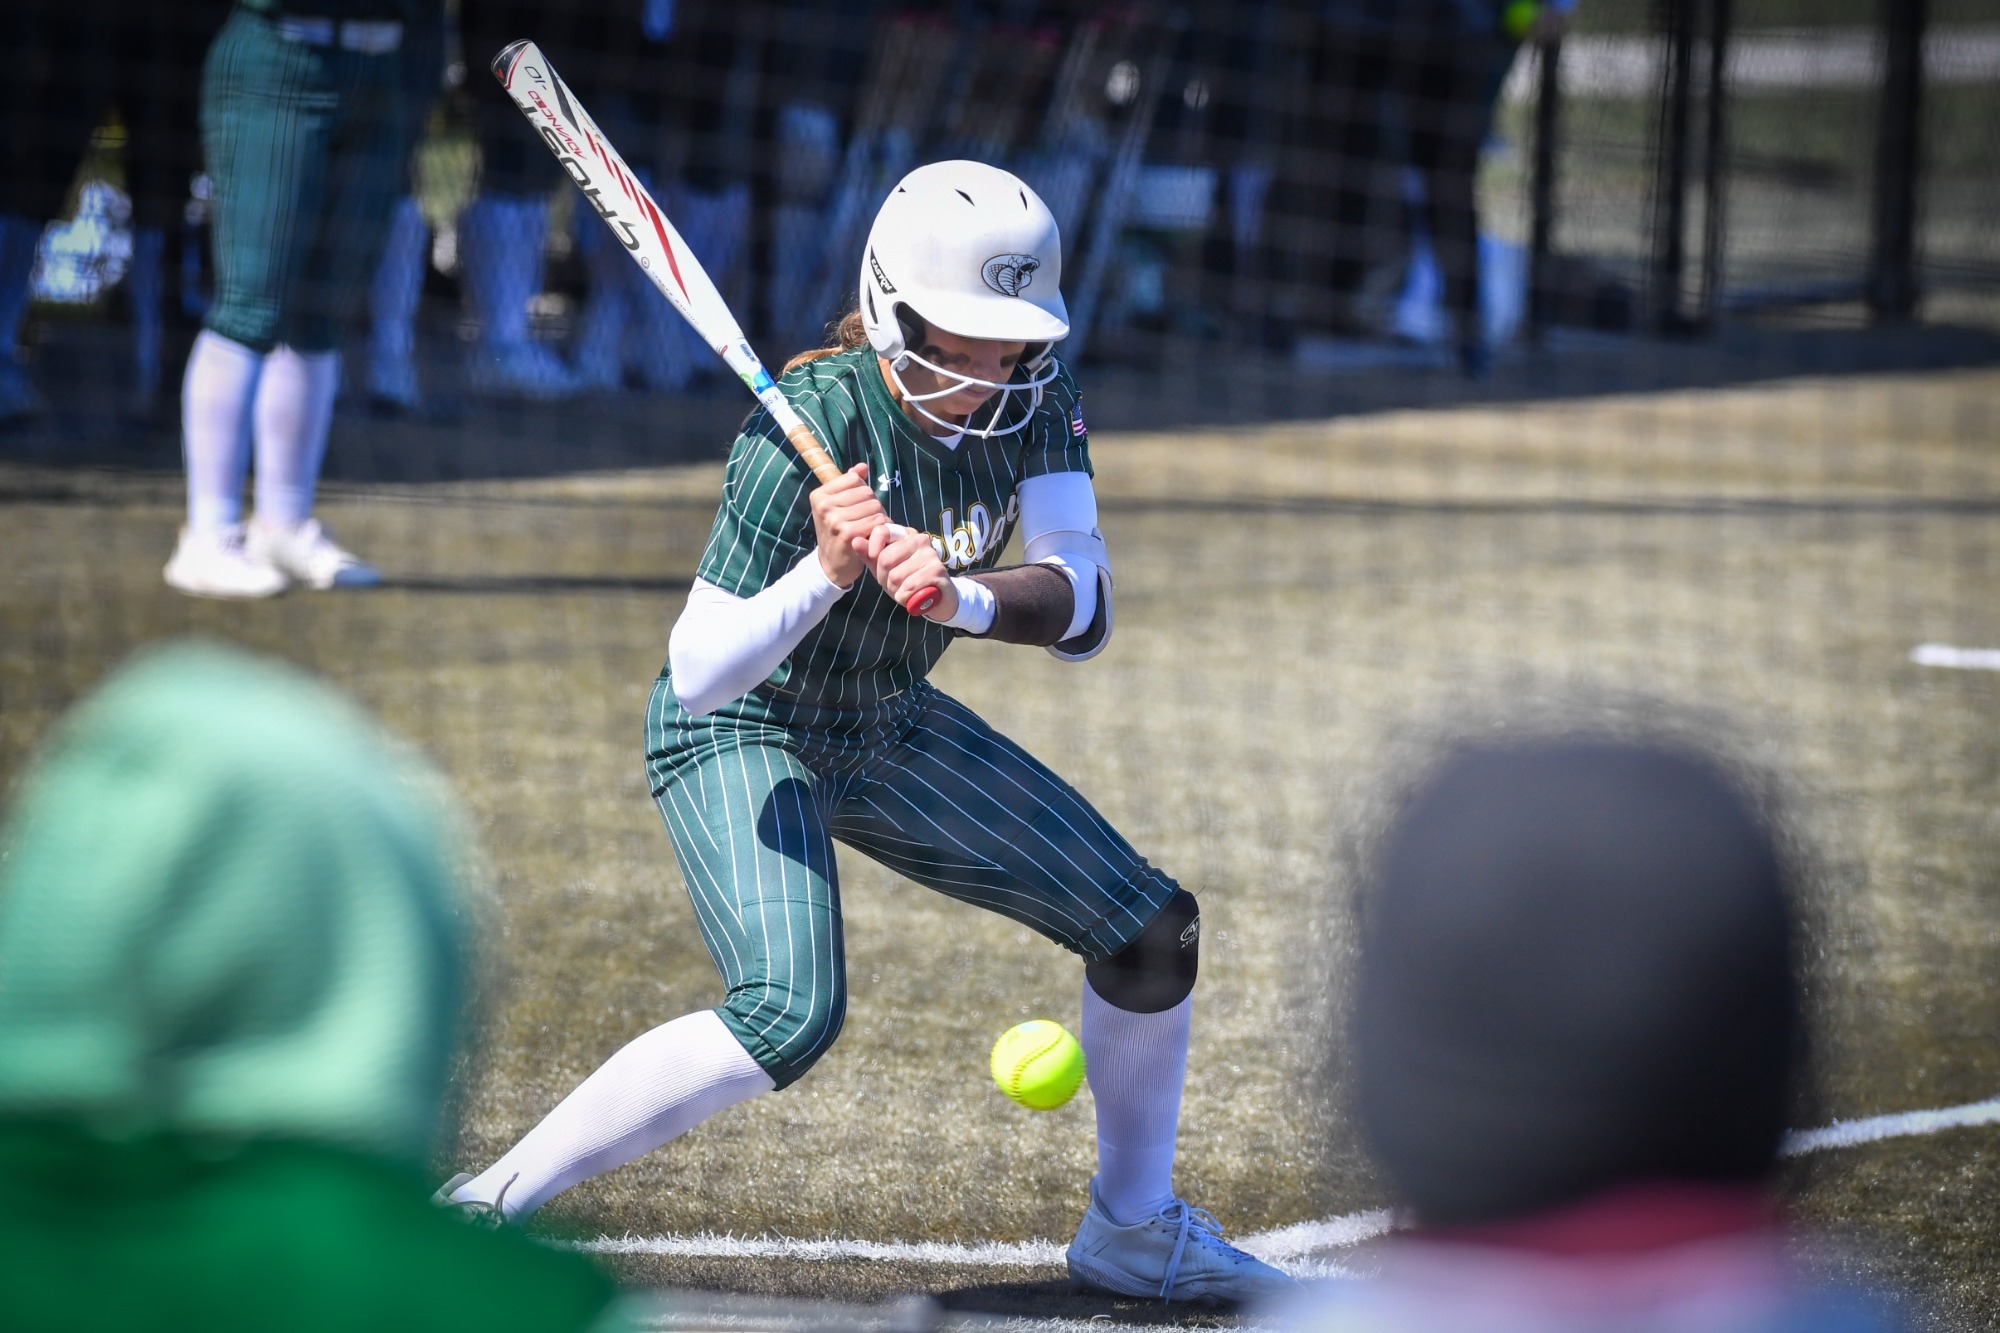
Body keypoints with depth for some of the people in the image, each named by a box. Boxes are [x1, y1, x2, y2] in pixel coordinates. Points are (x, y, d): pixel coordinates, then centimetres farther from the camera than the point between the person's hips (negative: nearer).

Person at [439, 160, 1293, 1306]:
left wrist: (959, 596, -41)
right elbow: (700, 676, -32)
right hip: (741, 735, -7)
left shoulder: (1033, 399, -14)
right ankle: (485, 1209, -19)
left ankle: (1135, 1231, 26)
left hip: (890, 728, 7)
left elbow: (1083, 616, -22)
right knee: (794, 1017, -29)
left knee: (1151, 928, 5)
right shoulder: (809, 429, -31)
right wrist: (828, 574, -47)